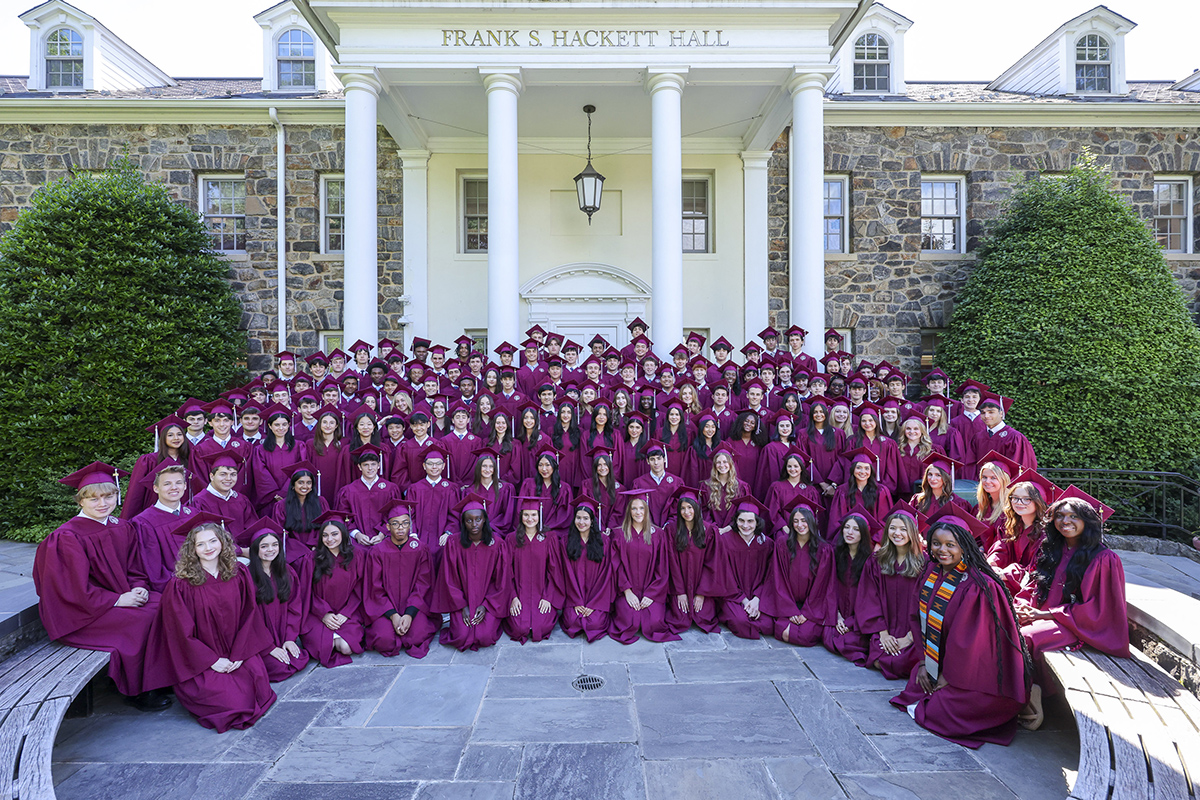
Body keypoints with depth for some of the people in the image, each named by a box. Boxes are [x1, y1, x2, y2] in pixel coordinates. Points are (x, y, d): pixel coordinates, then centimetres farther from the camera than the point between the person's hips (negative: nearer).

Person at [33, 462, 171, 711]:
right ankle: (136, 689, -7)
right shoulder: (68, 536, -14)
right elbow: (77, 588, -18)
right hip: (82, 611, -7)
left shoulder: (123, 529, 6)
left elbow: (135, 570, 11)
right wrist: (118, 600, -21)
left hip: (122, 596, 7)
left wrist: (139, 588, -10)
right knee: (141, 619, -26)